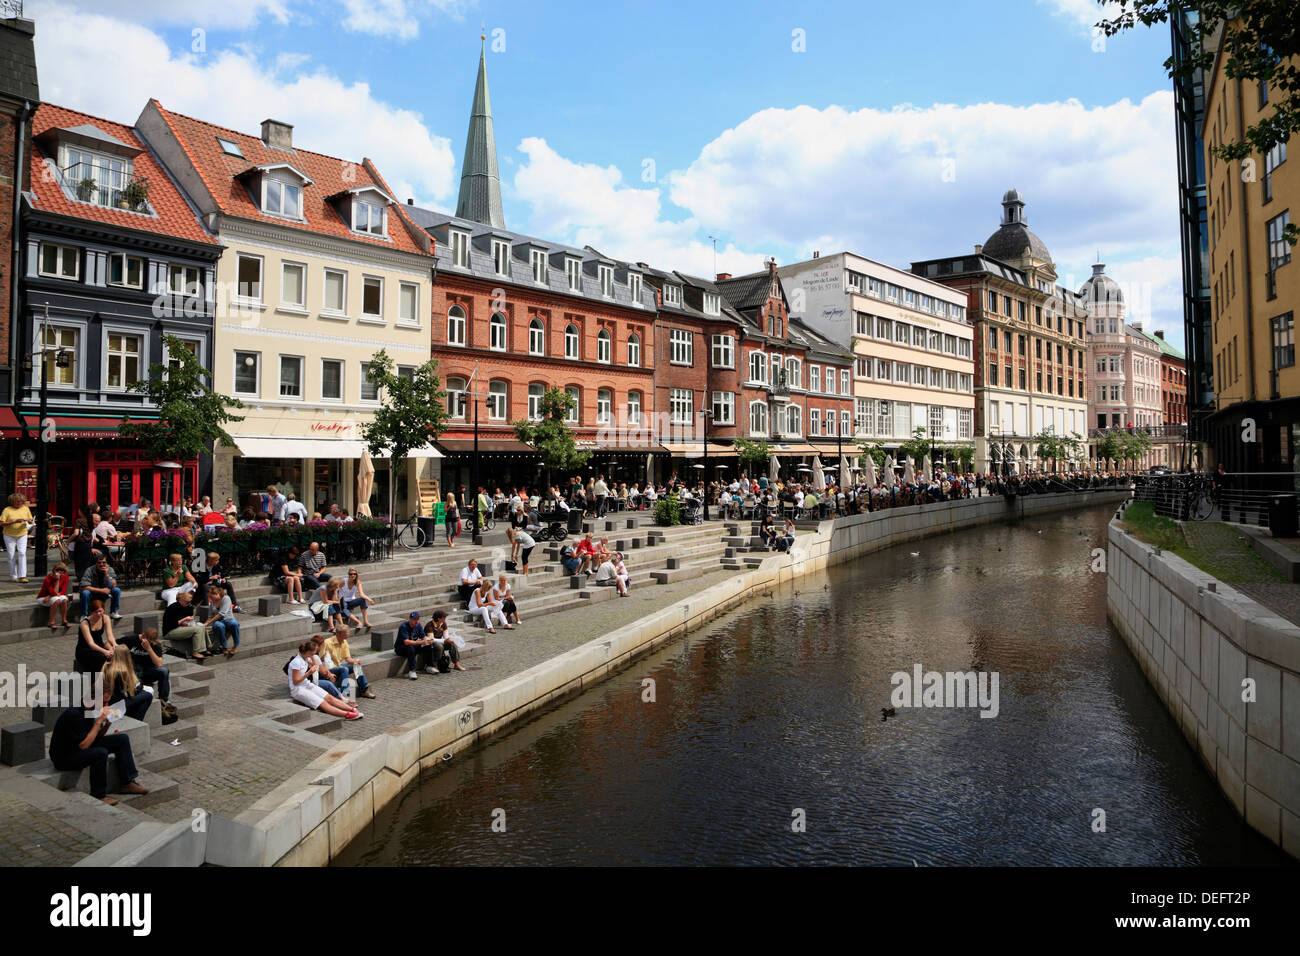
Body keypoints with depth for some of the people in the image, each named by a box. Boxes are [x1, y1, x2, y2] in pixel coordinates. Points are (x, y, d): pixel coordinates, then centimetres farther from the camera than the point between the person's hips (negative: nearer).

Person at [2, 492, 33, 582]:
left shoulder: (26, 508, 4)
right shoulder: (7, 510, -5)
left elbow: (31, 521, 11)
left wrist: (27, 520, -12)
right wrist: (14, 522, -23)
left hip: (22, 535, 1)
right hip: (9, 535, -1)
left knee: (22, 553, -12)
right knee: (12, 556, 4)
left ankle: (22, 576, -13)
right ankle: (13, 576, 16)